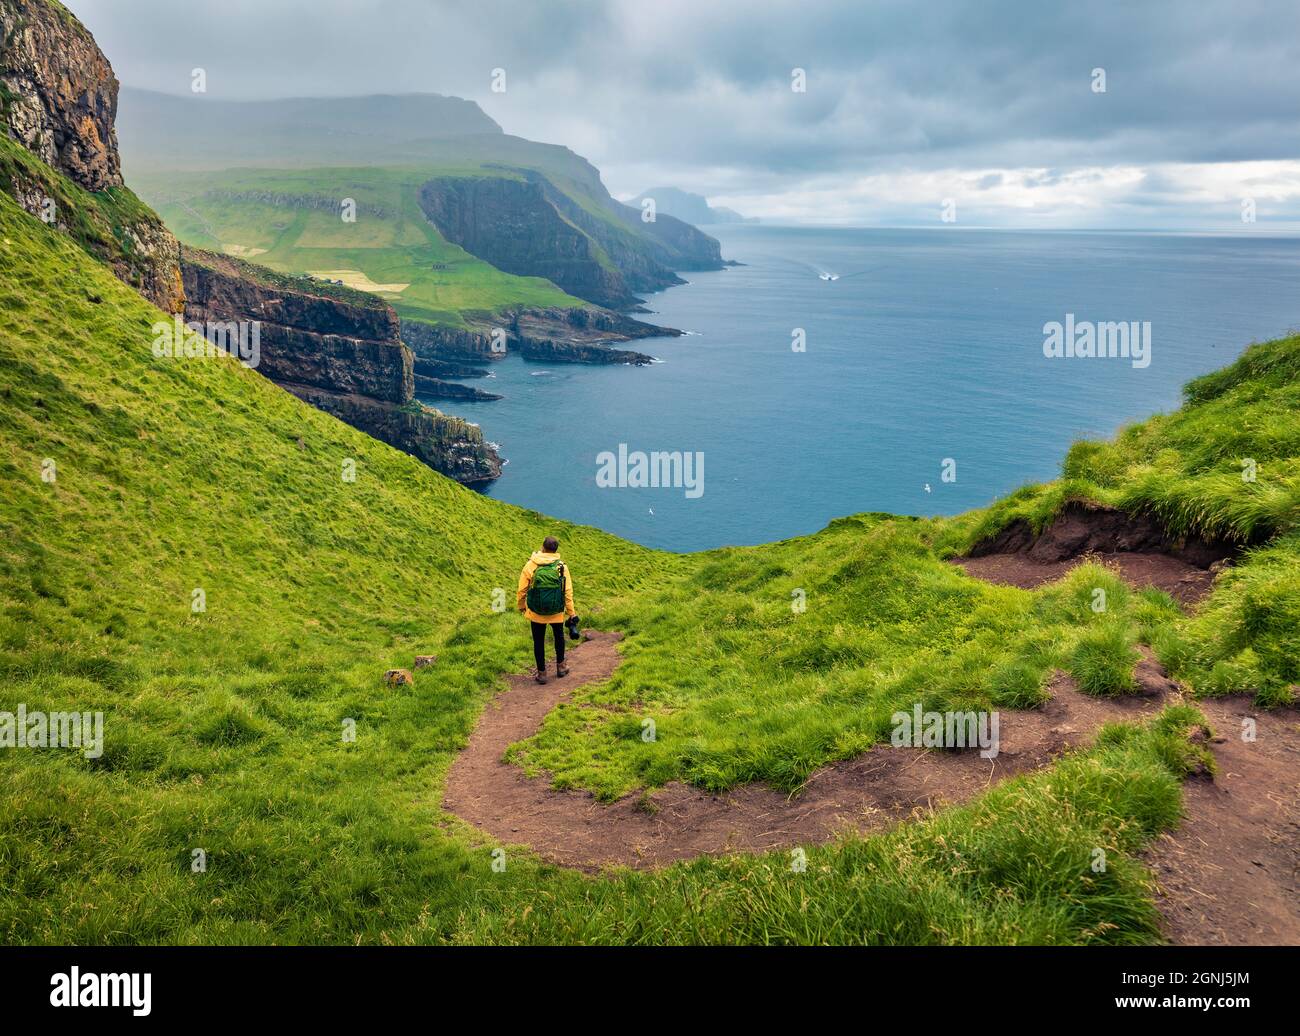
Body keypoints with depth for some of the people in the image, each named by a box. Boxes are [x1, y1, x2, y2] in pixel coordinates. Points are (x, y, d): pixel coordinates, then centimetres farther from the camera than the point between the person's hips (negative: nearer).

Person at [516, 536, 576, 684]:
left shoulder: (530, 565, -9)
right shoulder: (562, 566, -8)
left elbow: (522, 589, -3)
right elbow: (568, 591, -6)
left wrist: (521, 605, 15)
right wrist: (571, 612, 5)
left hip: (536, 612, -1)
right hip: (557, 612, 1)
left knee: (539, 641, 13)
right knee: (559, 636, 26)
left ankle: (541, 673, 18)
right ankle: (560, 666, 36)